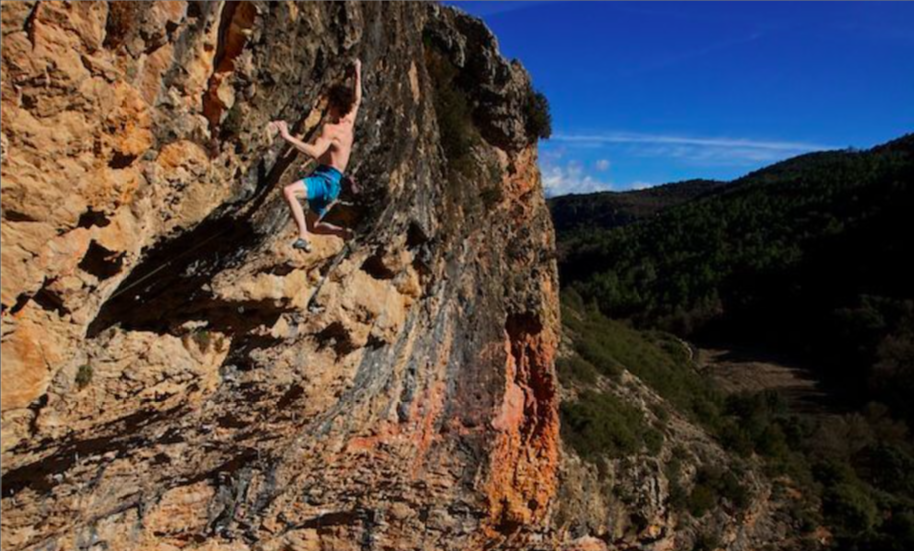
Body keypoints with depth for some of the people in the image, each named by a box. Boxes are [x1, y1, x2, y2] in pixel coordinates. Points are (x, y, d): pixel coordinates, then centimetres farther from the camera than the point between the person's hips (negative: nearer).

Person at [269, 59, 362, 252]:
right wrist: (358, 74, 35)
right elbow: (357, 100, 27)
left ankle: (303, 238, -38)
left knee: (289, 191, -34)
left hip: (326, 179, -10)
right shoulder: (349, 123, 9)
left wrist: (288, 137, -33)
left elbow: (315, 152, -31)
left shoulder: (330, 128, -15)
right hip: (329, 181, 10)